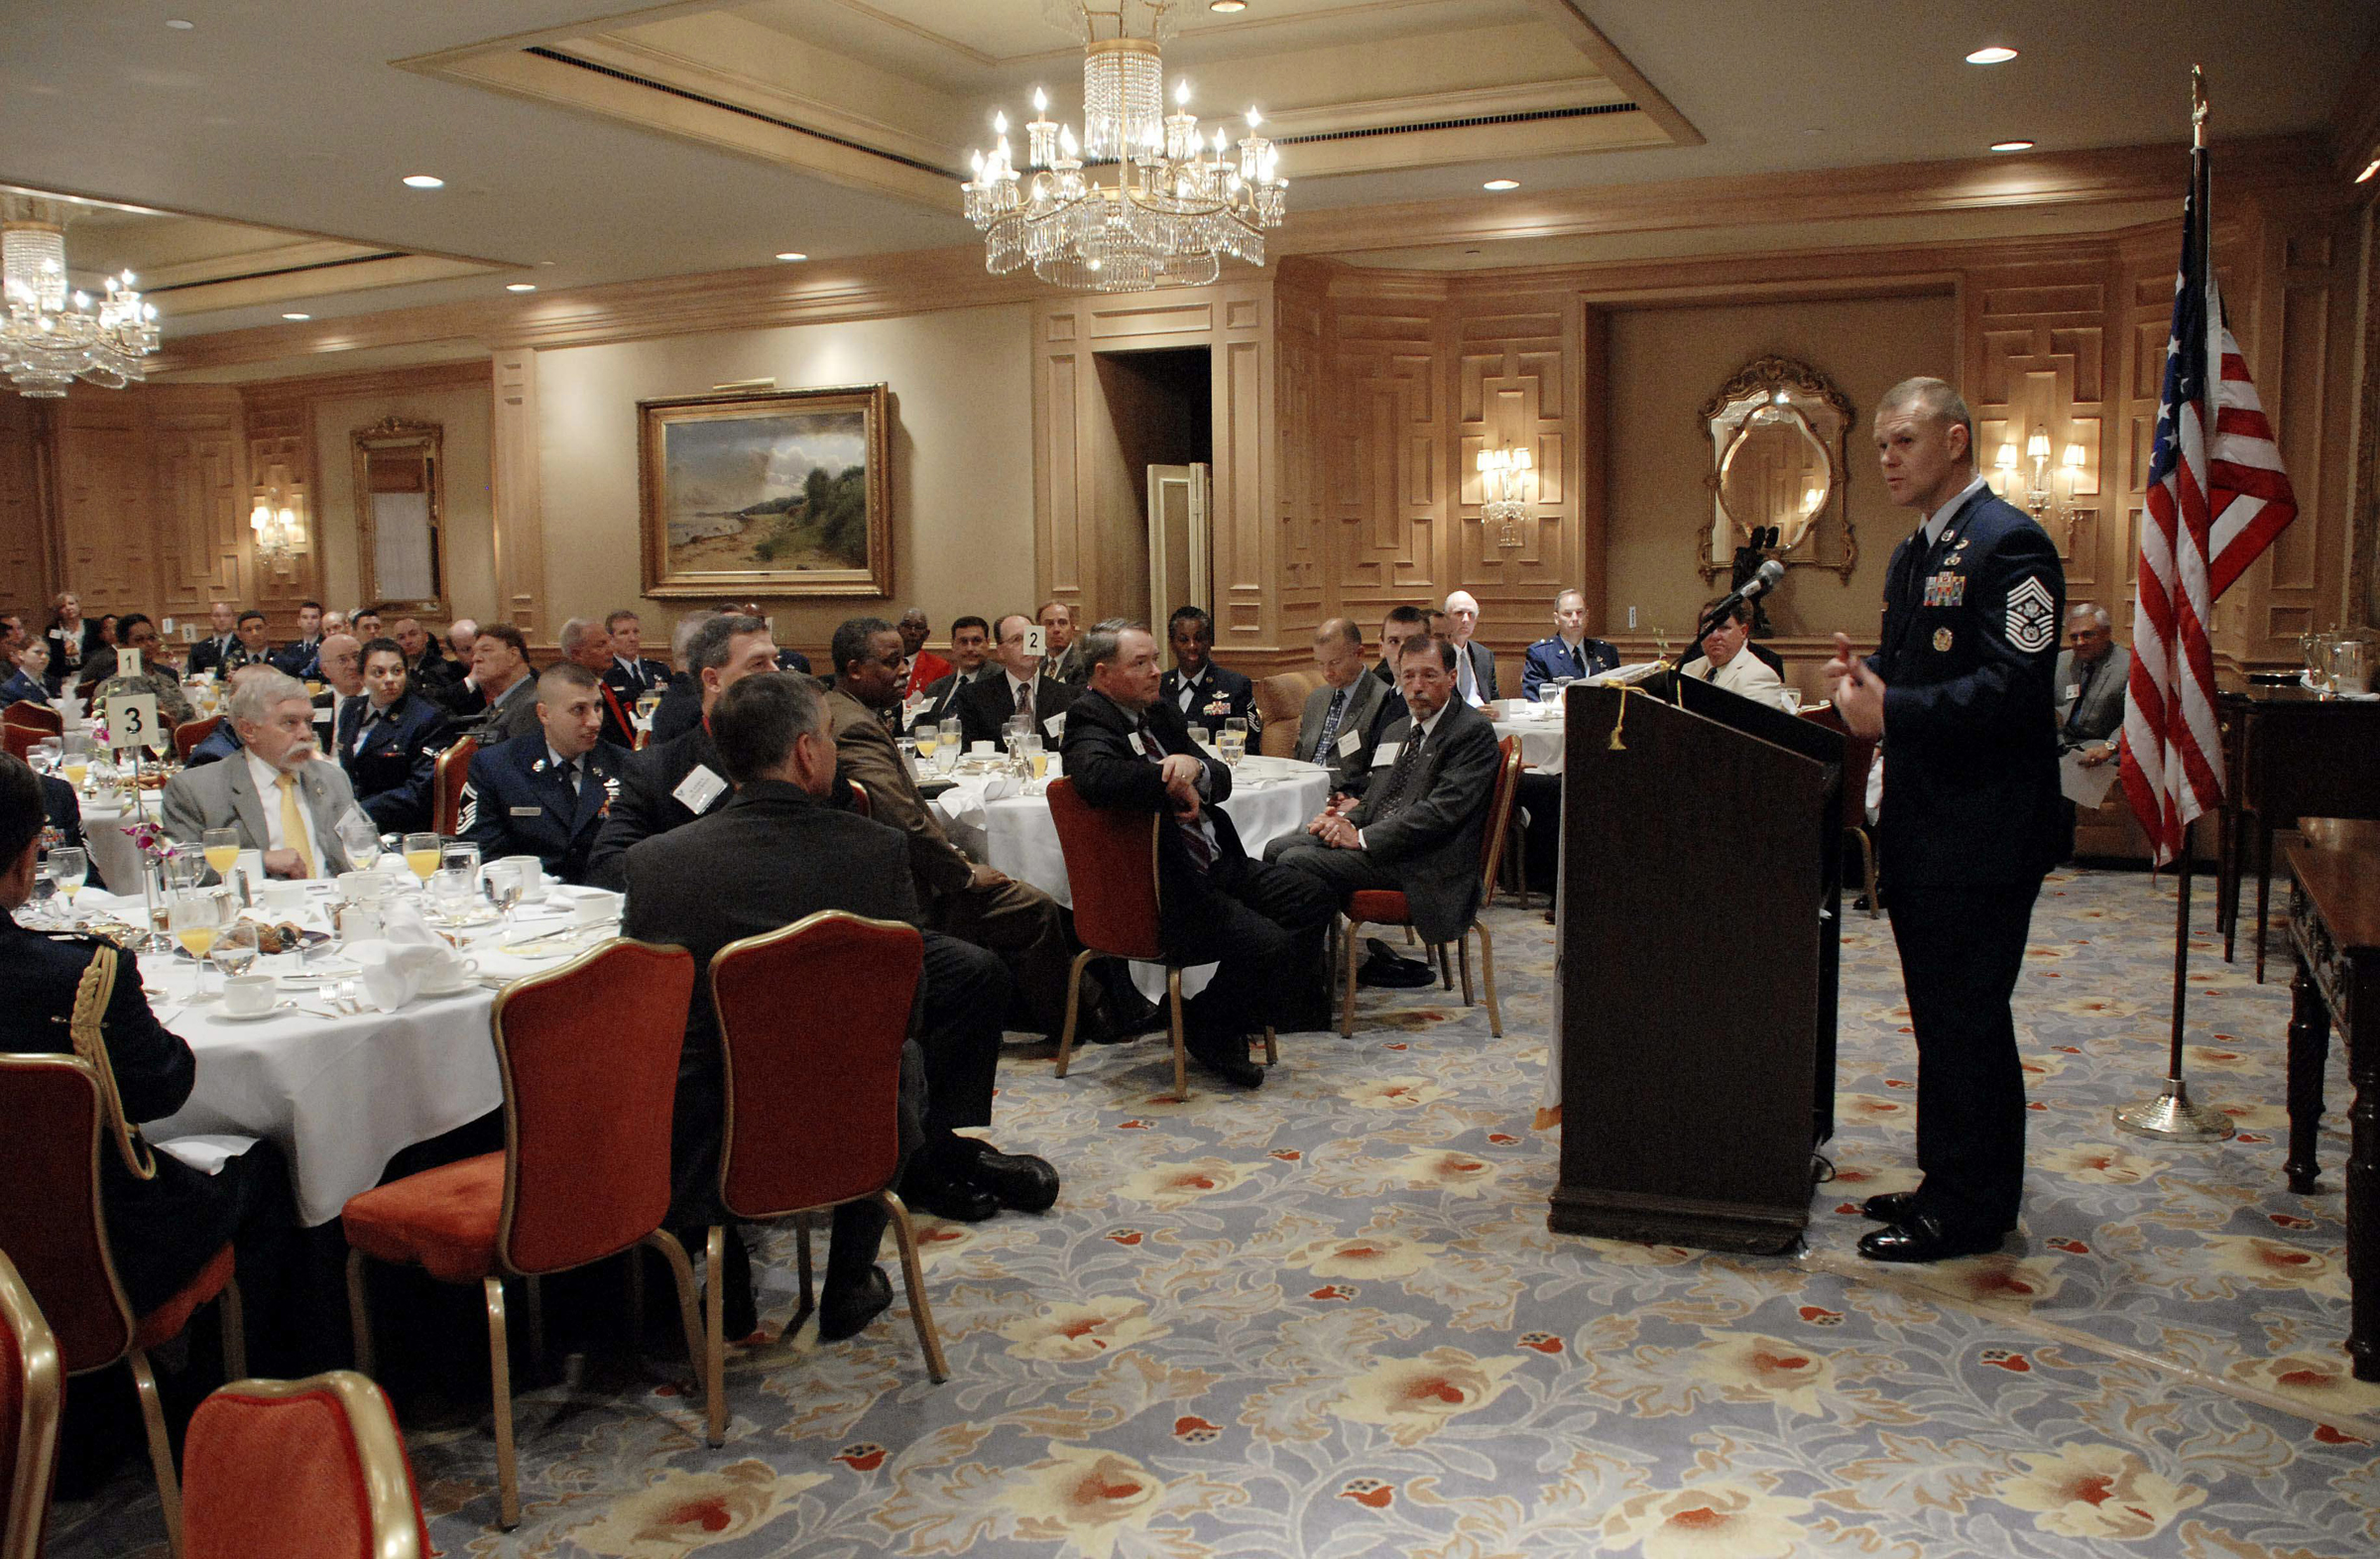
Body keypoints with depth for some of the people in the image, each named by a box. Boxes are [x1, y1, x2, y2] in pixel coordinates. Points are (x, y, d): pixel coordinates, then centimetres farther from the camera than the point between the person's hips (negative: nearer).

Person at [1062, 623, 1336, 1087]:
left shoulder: (1162, 715, 15)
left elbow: (1223, 782, 10)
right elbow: (1098, 778, -37)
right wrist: (1175, 784, -21)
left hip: (1217, 865, 9)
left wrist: (1195, 766, -16)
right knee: (1268, 944, -22)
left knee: (1313, 899, 3)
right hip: (1167, 891, -9)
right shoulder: (1089, 727, -12)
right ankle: (1208, 1026, 5)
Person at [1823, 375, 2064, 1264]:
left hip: (1983, 830, -9)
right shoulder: (1913, 556, 16)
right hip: (1924, 825, 9)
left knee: (1966, 1017, -1)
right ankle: (1951, 1182, 29)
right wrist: (1865, 681, 1)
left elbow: (2016, 686, -23)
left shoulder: (2008, 543, -13)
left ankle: (1968, 1213, 11)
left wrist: (1892, 709, -25)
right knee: (1940, 1014, 16)